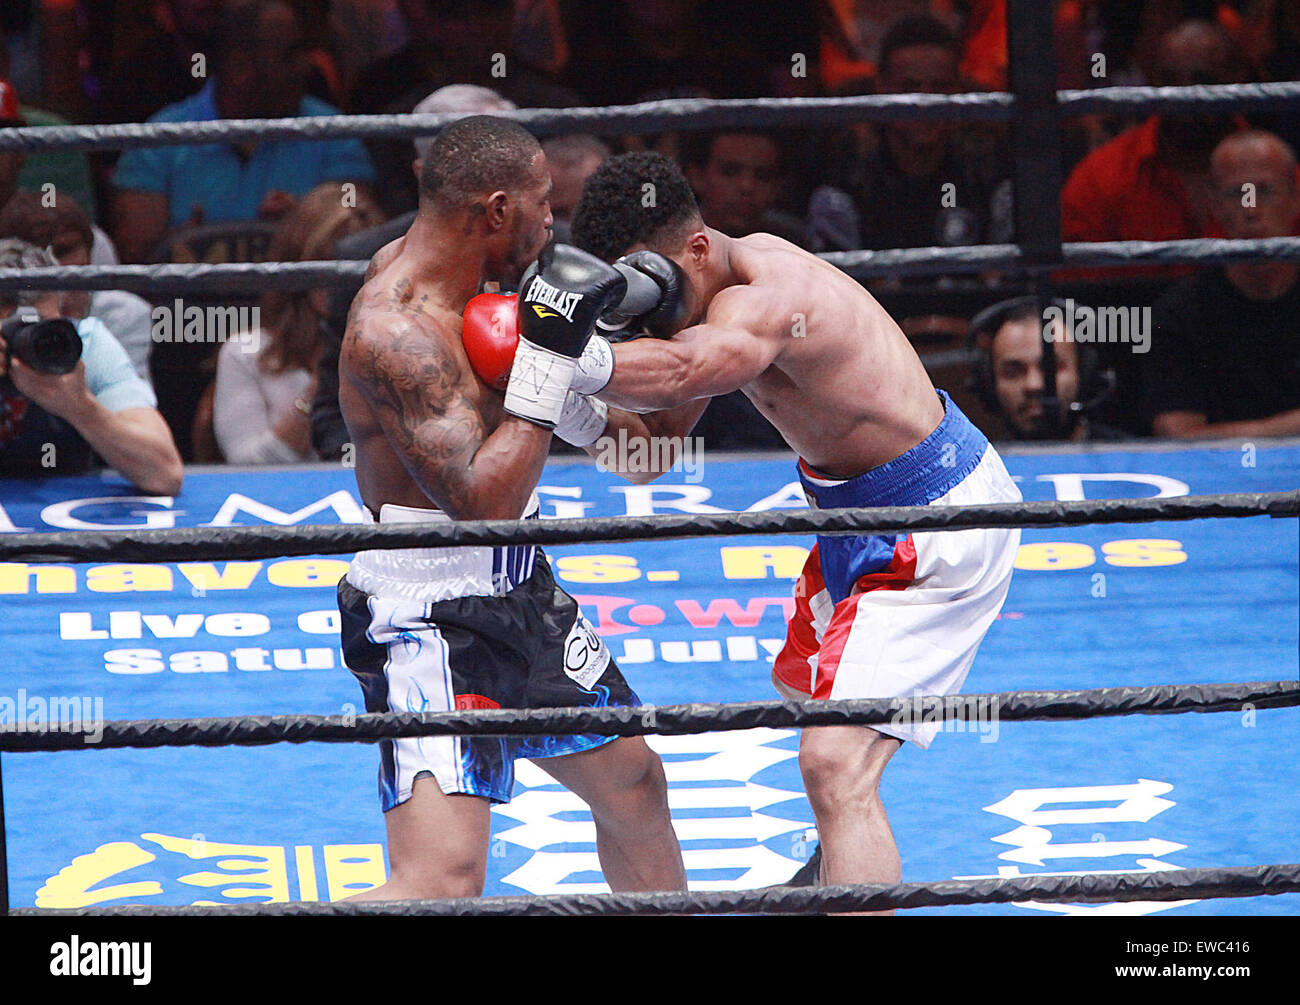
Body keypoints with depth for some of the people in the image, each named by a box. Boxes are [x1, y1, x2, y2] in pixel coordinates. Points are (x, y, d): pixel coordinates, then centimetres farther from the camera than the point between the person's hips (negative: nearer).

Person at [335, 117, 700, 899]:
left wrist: (592, 415, 22)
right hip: (432, 622, -10)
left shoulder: (456, 273, 3)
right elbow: (482, 502, -31)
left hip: (519, 596, 10)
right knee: (441, 880, -21)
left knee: (633, 783, 25)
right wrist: (548, 361, -29)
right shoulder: (395, 332, -26)